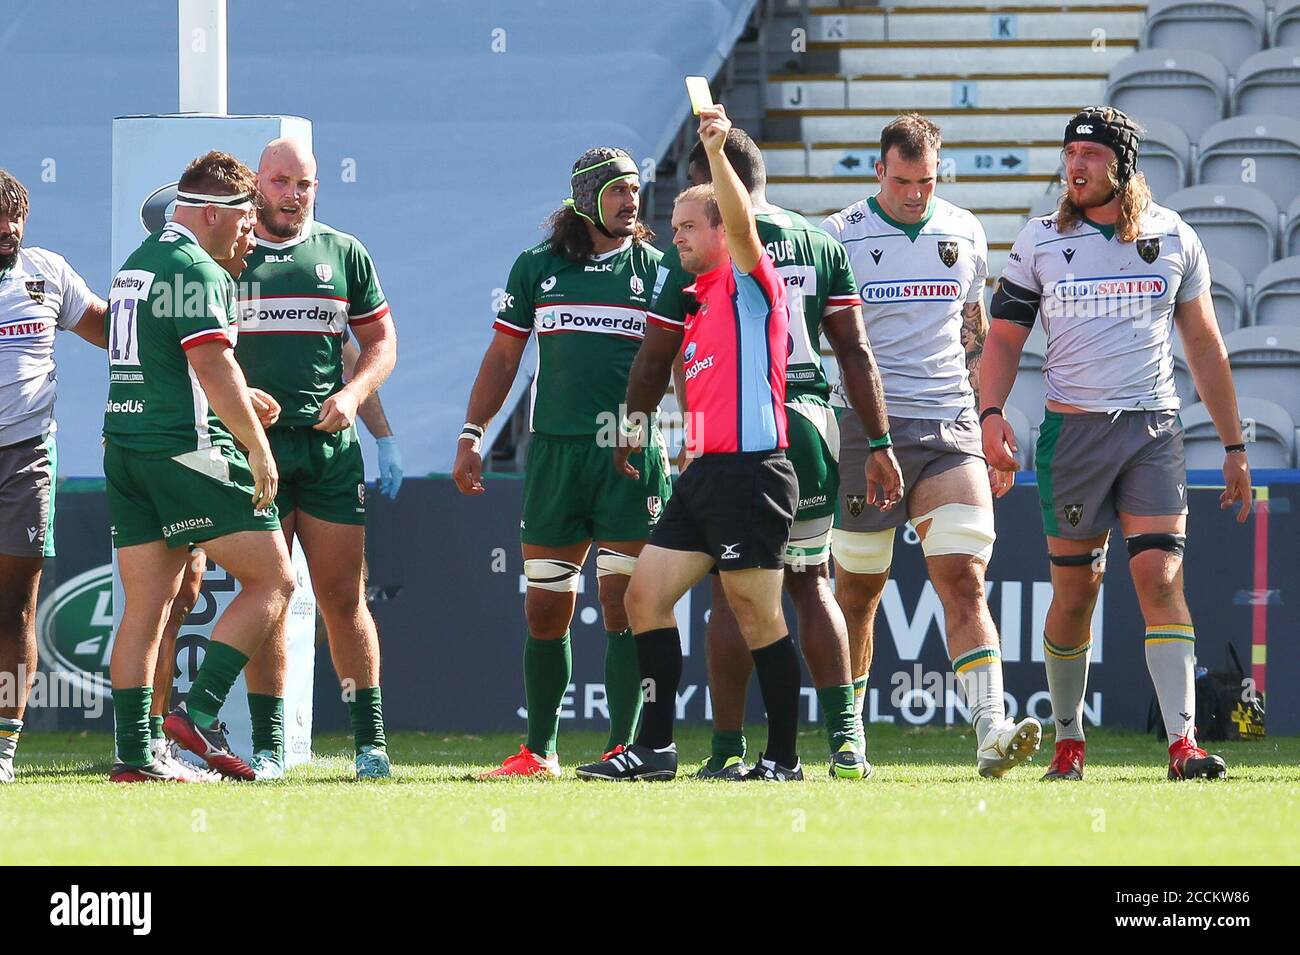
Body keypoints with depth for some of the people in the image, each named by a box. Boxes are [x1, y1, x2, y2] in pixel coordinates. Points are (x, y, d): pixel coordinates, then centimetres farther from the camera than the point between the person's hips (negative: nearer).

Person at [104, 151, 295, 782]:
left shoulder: (134, 265, 18)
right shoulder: (198, 272, -11)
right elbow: (212, 367, -19)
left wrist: (240, 398, 28)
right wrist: (258, 447, -13)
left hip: (124, 442, 9)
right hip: (186, 448, -9)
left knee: (145, 605, 7)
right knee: (272, 581, -2)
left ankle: (133, 753, 3)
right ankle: (200, 713, -11)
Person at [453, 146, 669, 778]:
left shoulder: (657, 270, 6)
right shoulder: (536, 268, 10)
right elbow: (503, 357, 15)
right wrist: (471, 435, 7)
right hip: (553, 453, 2)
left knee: (622, 601, -7)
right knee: (545, 608, 4)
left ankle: (622, 747, -2)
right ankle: (539, 750, 12)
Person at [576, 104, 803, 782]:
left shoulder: (748, 281, -4)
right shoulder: (695, 299, 20)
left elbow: (742, 224, -23)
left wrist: (716, 152, -35)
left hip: (749, 470, -9)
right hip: (704, 473, 9)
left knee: (757, 616, -7)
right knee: (644, 597, 5)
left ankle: (783, 757, -1)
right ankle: (654, 748, 6)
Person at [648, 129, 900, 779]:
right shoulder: (819, 242, 8)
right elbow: (855, 351, 7)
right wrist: (879, 444, 10)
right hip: (808, 426, 4)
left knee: (731, 590, 2)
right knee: (811, 582, 13)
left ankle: (728, 749, 2)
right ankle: (845, 737, 3)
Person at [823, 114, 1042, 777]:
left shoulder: (964, 234, 11)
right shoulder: (838, 237, 1)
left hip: (950, 429, 2)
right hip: (865, 429, -2)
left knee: (964, 580, -12)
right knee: (857, 590, 5)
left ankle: (992, 732, -23)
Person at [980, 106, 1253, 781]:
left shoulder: (1173, 238, 6)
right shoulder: (1040, 242, 4)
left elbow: (1205, 346, 12)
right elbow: (1005, 336, 8)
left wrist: (1234, 447, 12)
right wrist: (991, 414, -10)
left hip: (1153, 430, 0)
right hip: (1073, 430, 0)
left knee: (1161, 578, -13)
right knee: (1074, 592, 3)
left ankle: (1183, 742, -18)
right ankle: (1068, 739, 19)